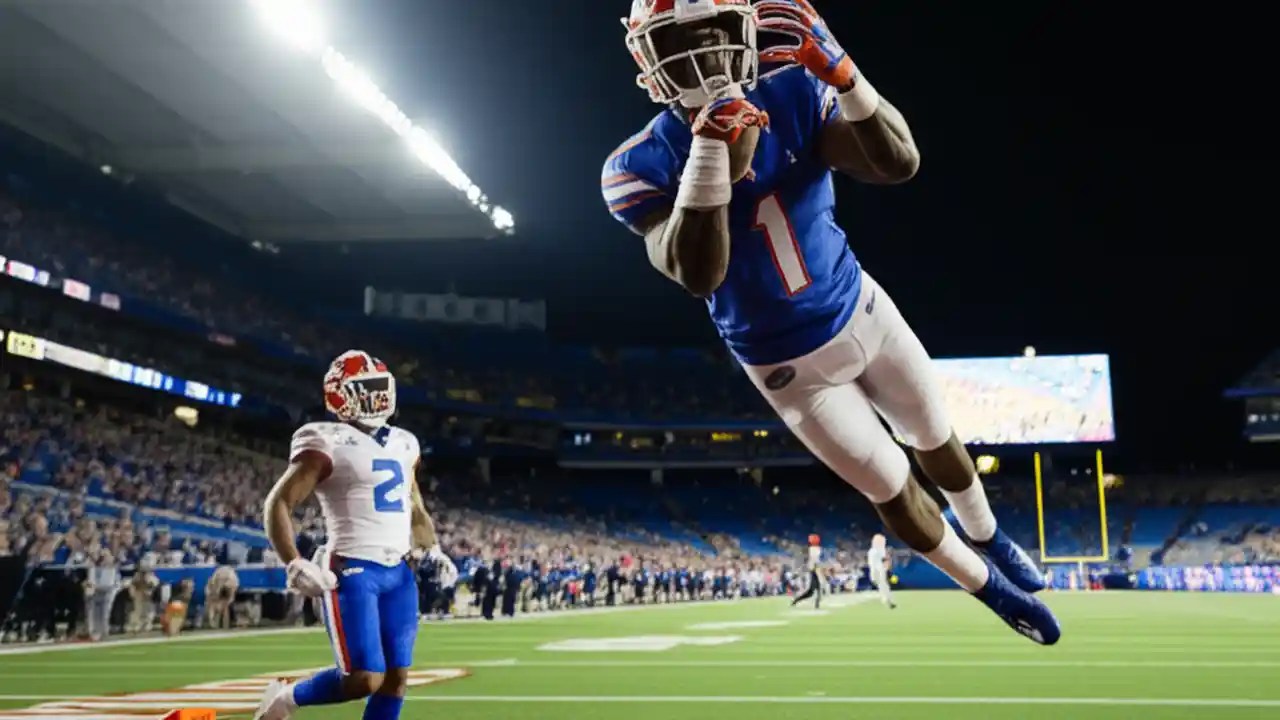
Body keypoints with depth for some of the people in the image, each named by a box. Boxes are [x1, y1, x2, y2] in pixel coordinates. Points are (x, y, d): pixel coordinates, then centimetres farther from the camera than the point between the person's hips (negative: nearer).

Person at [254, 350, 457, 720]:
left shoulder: (403, 444, 14)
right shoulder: (329, 444, -8)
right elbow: (278, 504, -9)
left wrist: (431, 548, 10)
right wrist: (294, 565, -19)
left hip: (399, 573, 7)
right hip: (353, 572, -7)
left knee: (396, 677, 5)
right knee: (364, 679, -10)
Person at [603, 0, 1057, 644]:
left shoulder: (791, 94, -16)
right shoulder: (640, 168, -24)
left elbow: (899, 163, -24)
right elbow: (699, 275, -38)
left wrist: (839, 71, -38)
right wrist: (709, 145, -45)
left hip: (861, 309, 4)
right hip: (789, 366, -3)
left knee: (939, 442, 23)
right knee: (896, 495, 8)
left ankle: (981, 532, 57)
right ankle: (987, 586, 39)